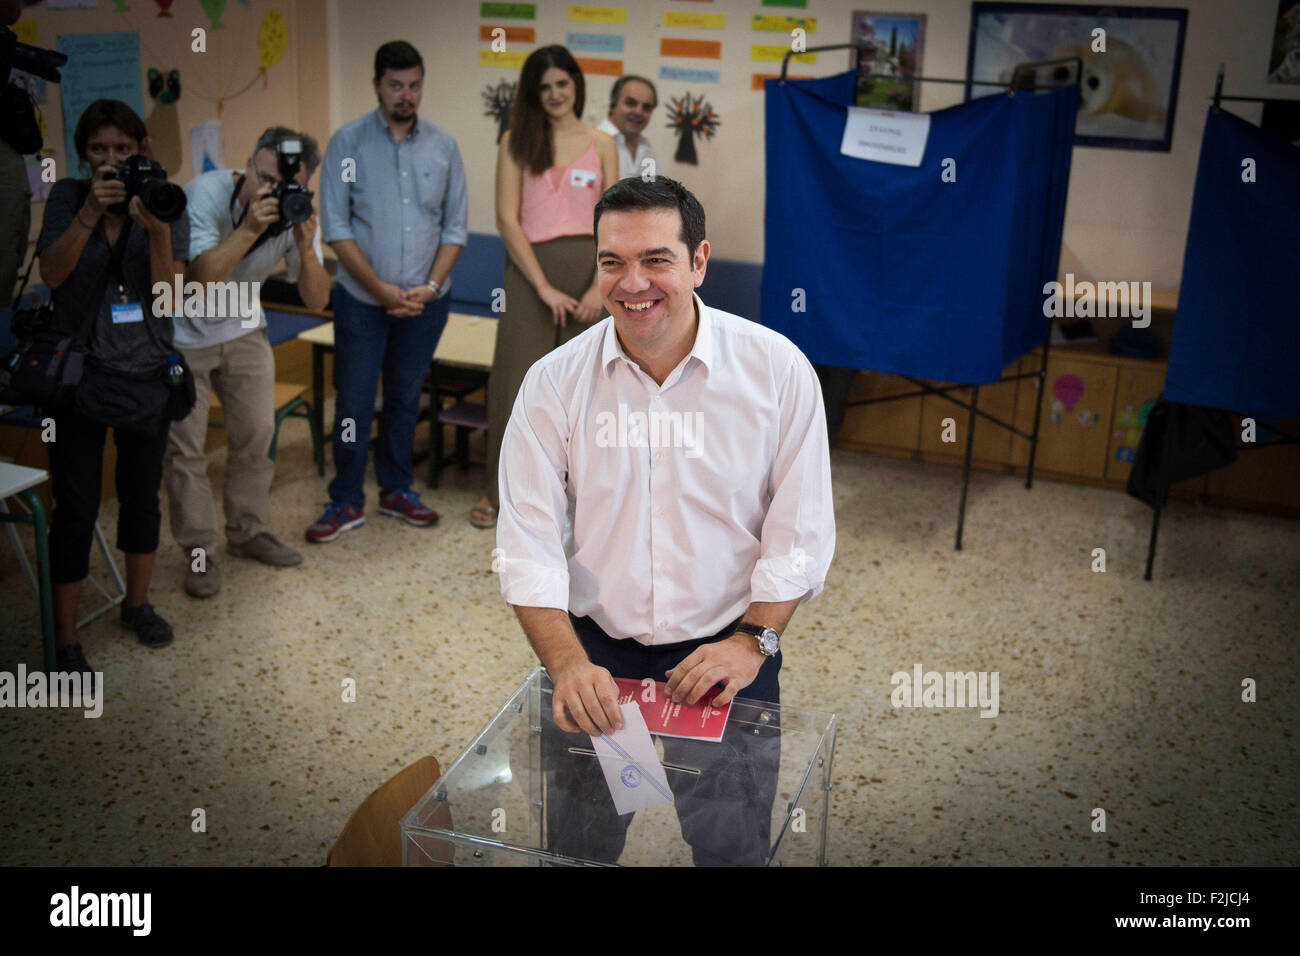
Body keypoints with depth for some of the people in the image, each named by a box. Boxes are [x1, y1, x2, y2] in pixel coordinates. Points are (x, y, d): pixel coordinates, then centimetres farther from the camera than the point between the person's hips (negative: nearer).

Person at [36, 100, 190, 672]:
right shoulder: (67, 198, 0)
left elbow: (169, 297, -12)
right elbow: (52, 272, -15)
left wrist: (157, 230, -26)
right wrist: (92, 211, -25)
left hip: (146, 372, 1)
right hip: (78, 372, -1)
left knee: (141, 496, 14)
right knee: (76, 507, -1)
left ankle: (137, 604, 35)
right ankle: (65, 639, 9)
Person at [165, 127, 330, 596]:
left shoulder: (297, 212, -12)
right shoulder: (206, 193, -26)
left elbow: (316, 300, -15)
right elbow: (201, 278, -35)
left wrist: (305, 248, -32)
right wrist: (250, 228, -42)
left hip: (243, 330, 4)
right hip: (181, 333, -4)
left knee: (255, 433, 7)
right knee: (184, 446, -2)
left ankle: (248, 531, 25)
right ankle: (198, 551, 10)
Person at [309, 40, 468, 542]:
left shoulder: (443, 146, 3)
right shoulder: (348, 143, -5)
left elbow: (456, 226, 4)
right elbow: (335, 227, -8)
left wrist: (430, 286, -8)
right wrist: (381, 288, -13)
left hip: (425, 301, 3)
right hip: (362, 299, -2)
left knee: (405, 399, 14)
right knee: (353, 402, 1)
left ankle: (396, 490, 28)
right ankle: (346, 501, 15)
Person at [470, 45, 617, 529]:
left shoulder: (601, 144, 7)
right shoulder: (517, 141, 3)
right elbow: (507, 219, -4)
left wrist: (600, 286, -9)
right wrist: (544, 286, -11)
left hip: (588, 268, 2)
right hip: (531, 269, -1)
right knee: (516, 376, 0)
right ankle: (497, 490, 12)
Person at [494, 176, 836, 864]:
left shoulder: (777, 369, -9)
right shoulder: (553, 382, -7)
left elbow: (800, 531, -6)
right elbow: (528, 543, -9)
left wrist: (752, 641, -15)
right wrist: (568, 662, -21)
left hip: (726, 656, -1)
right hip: (594, 656, 1)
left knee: (734, 850, 13)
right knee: (578, 850, 16)